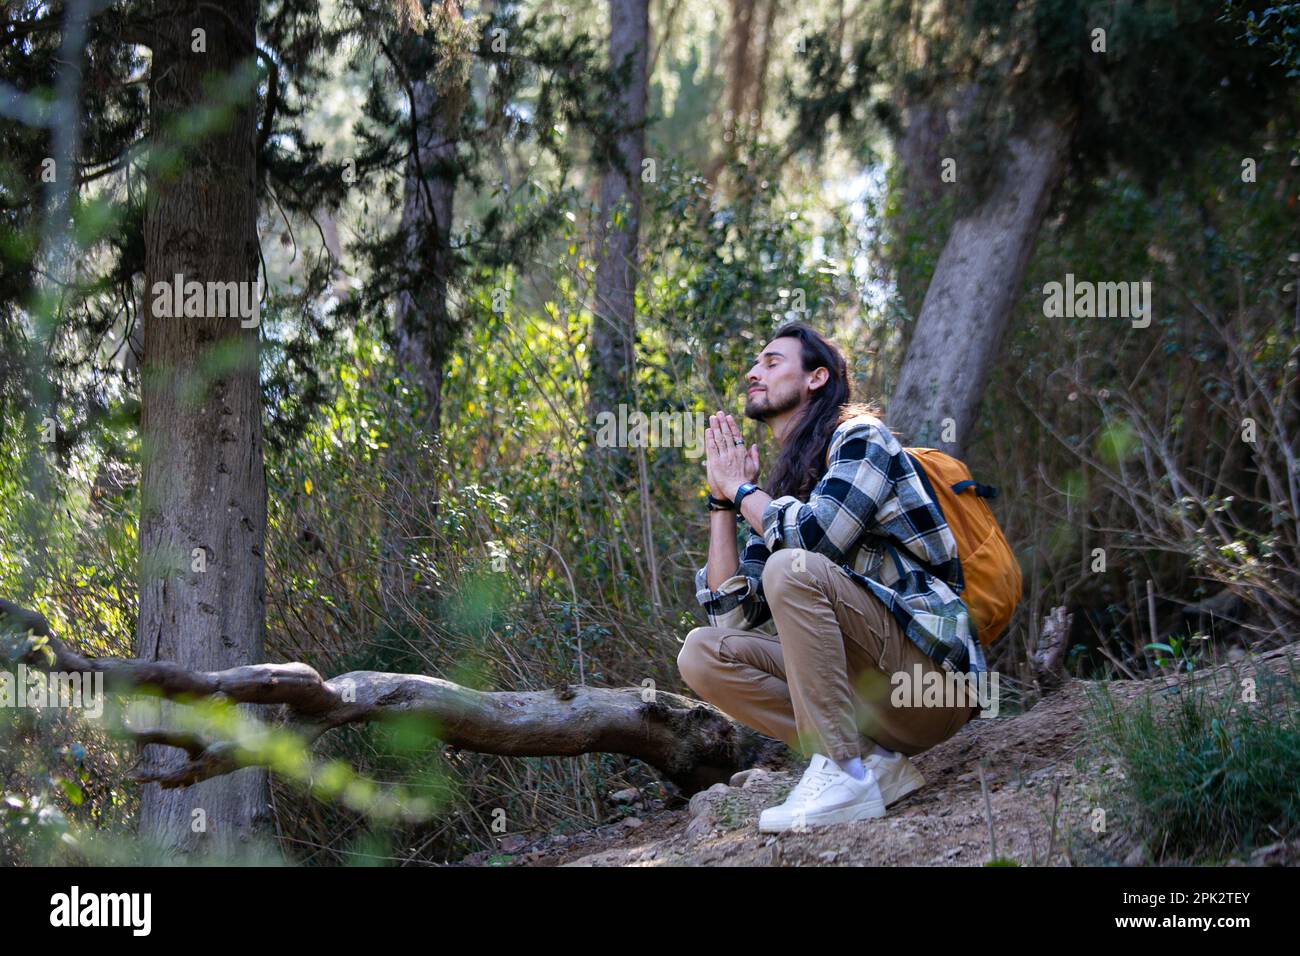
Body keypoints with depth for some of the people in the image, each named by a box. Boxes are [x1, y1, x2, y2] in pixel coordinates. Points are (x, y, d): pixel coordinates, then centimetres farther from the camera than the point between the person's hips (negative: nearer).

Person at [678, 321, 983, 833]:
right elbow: (733, 614, 11)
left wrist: (743, 491, -1)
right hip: (870, 695, 7)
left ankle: (844, 774, -27)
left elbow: (814, 536, -20)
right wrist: (723, 499, 8)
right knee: (702, 654, -5)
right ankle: (874, 761, -10)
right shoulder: (778, 498, 19)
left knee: (793, 568, -26)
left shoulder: (861, 437, -1)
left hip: (937, 673, -7)